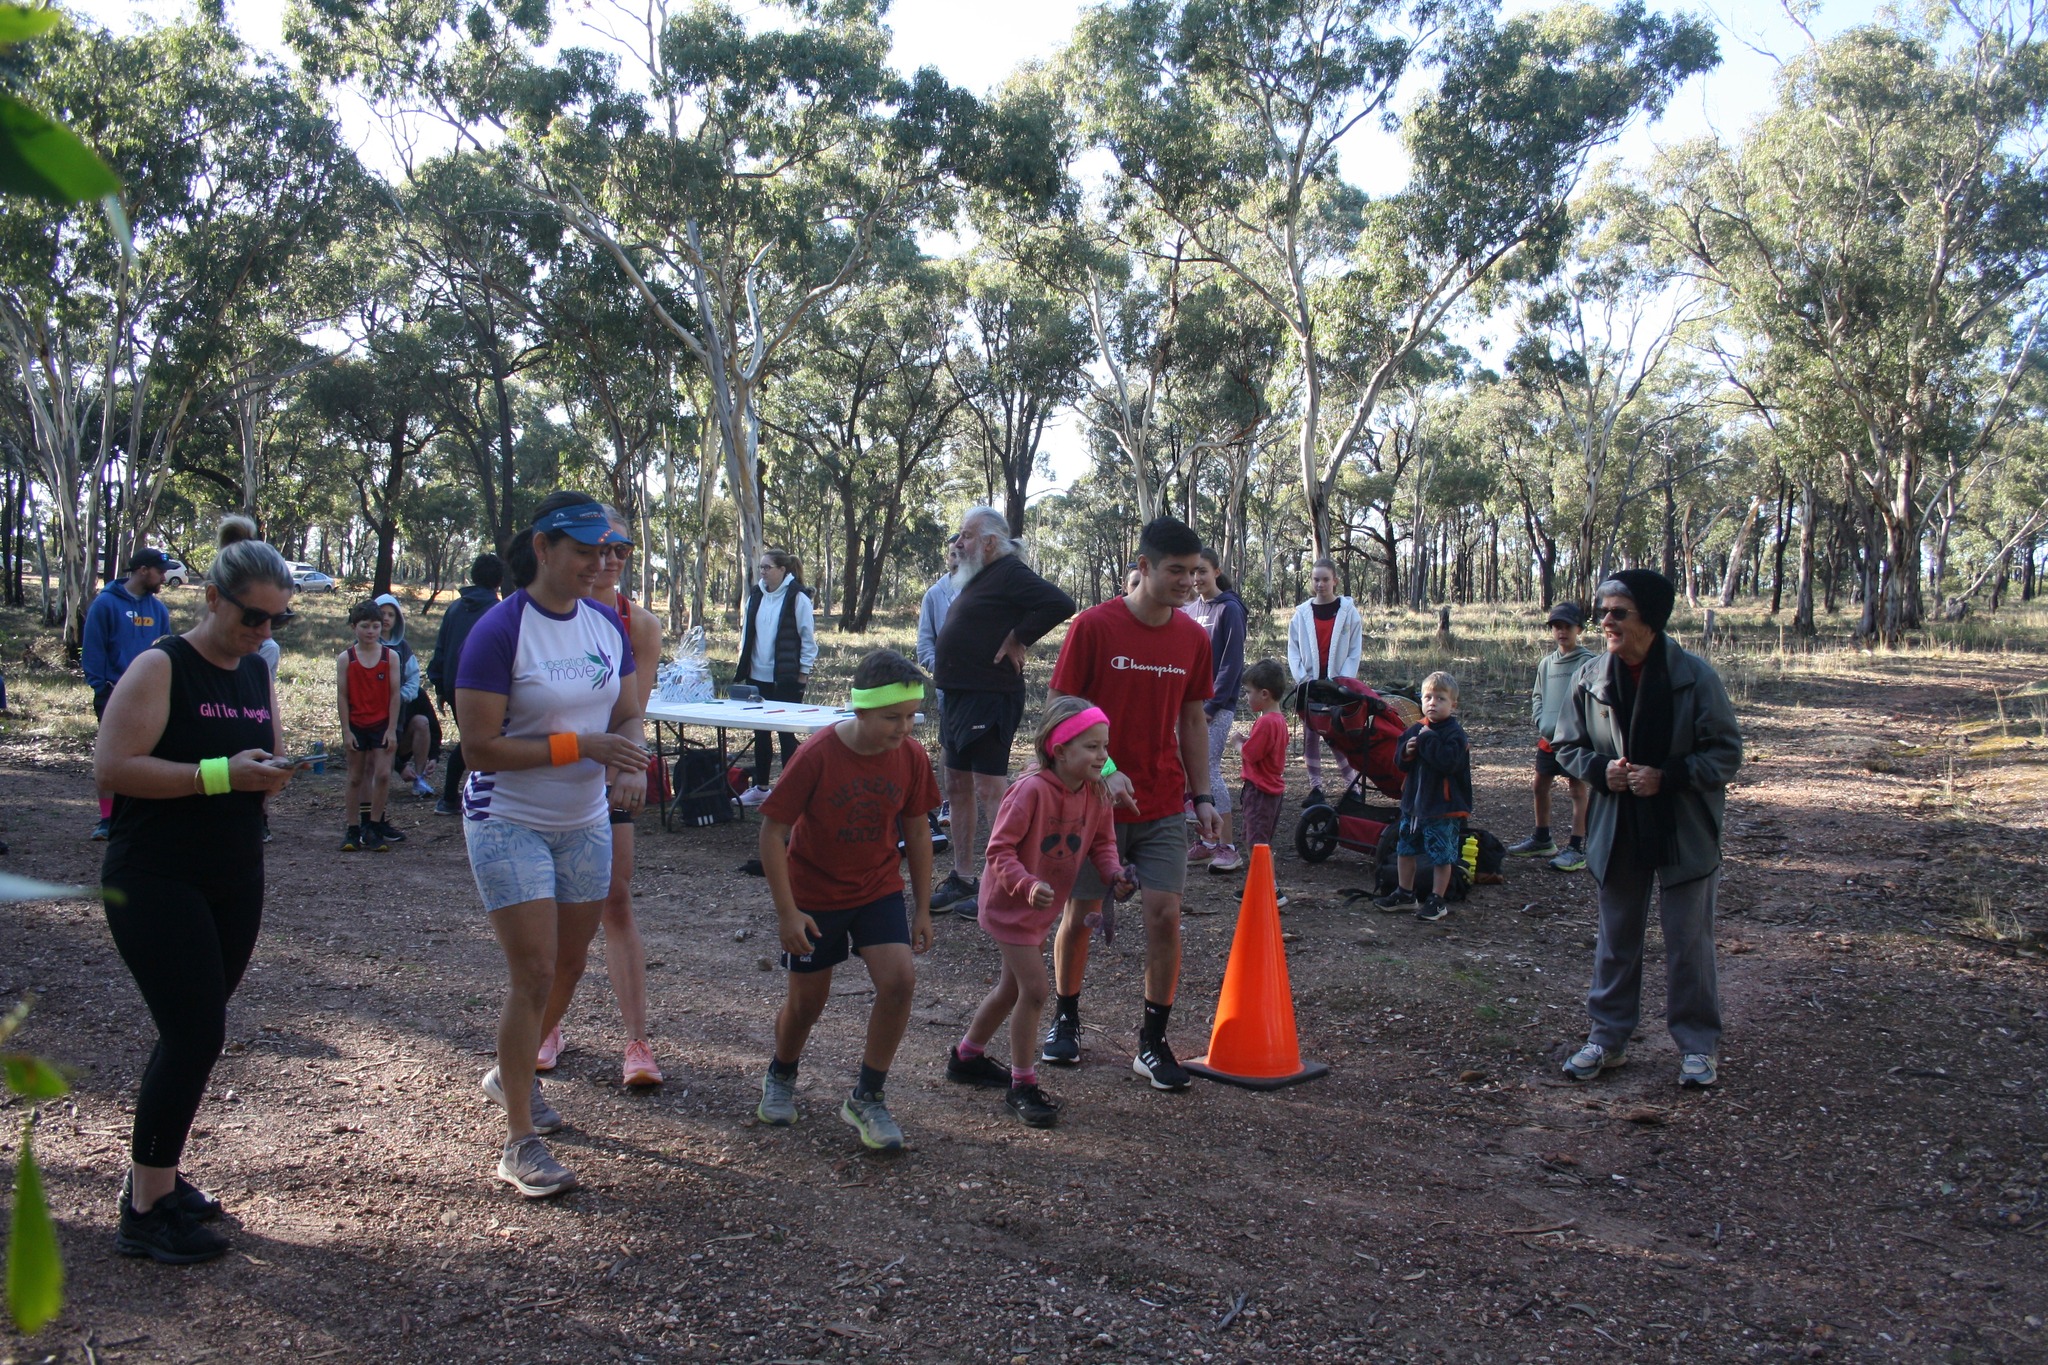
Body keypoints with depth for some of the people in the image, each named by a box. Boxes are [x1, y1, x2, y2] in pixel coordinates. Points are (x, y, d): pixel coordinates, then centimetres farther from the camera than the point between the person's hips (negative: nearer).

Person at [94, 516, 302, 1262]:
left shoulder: (258, 675, 11)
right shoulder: (161, 668, -11)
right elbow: (112, 767, -19)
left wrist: (271, 775, -2)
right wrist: (223, 774, -24)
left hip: (234, 883, 7)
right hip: (155, 883, -7)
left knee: (194, 1034, 12)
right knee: (195, 1034, -10)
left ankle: (157, 1174, 27)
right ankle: (145, 1212, 3)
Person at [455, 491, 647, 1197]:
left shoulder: (608, 624, 2)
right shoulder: (500, 631, -16)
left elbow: (628, 715, 9)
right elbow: (481, 746, -19)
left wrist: (633, 766, -13)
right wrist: (582, 745, -24)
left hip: (586, 823, 6)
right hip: (509, 823, -6)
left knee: (568, 965, 15)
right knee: (533, 977, -8)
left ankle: (511, 1074, 42)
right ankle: (520, 1144, 5)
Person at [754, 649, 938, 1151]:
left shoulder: (912, 757, -12)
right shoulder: (817, 756, -23)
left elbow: (916, 830, 2)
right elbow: (773, 832, -16)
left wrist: (922, 907, 5)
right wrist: (787, 912, -17)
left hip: (879, 888, 3)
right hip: (814, 894, -2)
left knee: (900, 979, -17)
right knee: (807, 1000, 9)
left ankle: (866, 1098, 2)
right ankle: (781, 1076, 43)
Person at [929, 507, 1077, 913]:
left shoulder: (1010, 574, -13)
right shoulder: (978, 578, 17)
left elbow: (1060, 604, -27)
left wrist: (1018, 639, -19)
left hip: (990, 700, -11)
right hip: (959, 697, 11)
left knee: (990, 792, -8)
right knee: (958, 788, 14)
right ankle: (962, 877, 24)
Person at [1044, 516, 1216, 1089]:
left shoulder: (1192, 638, 2)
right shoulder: (1093, 626, -10)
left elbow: (1192, 721, 12)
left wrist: (1202, 796, 7)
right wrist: (1103, 771, -20)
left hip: (1164, 806, 3)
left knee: (1165, 914, -6)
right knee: (1080, 913, 8)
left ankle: (1153, 1043, 8)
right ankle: (1065, 1019, 31)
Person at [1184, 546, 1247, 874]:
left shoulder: (1229, 609, -6)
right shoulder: (1188, 610, 13)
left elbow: (1231, 662, -11)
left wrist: (1212, 705, -14)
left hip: (1217, 704, -7)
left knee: (1209, 770, -11)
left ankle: (1228, 847, -6)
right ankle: (1205, 842, 15)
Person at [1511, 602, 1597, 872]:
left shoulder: (1588, 662, -9)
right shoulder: (1546, 662, 11)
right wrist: (1542, 724, 1)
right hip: (1547, 738, 7)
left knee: (1577, 789, 0)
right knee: (1540, 786, 15)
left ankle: (1577, 849, 4)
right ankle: (1541, 839, 31)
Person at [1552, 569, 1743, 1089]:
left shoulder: (1695, 676, -13)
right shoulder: (1589, 678, -4)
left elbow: (1727, 753, -8)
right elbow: (1567, 747, 8)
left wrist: (1668, 777, -21)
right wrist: (1600, 769, -12)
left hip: (1684, 832, -3)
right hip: (1617, 831, 3)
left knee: (1689, 942, 6)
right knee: (1615, 939, 14)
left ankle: (1698, 1045, 21)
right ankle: (1607, 1037, 26)